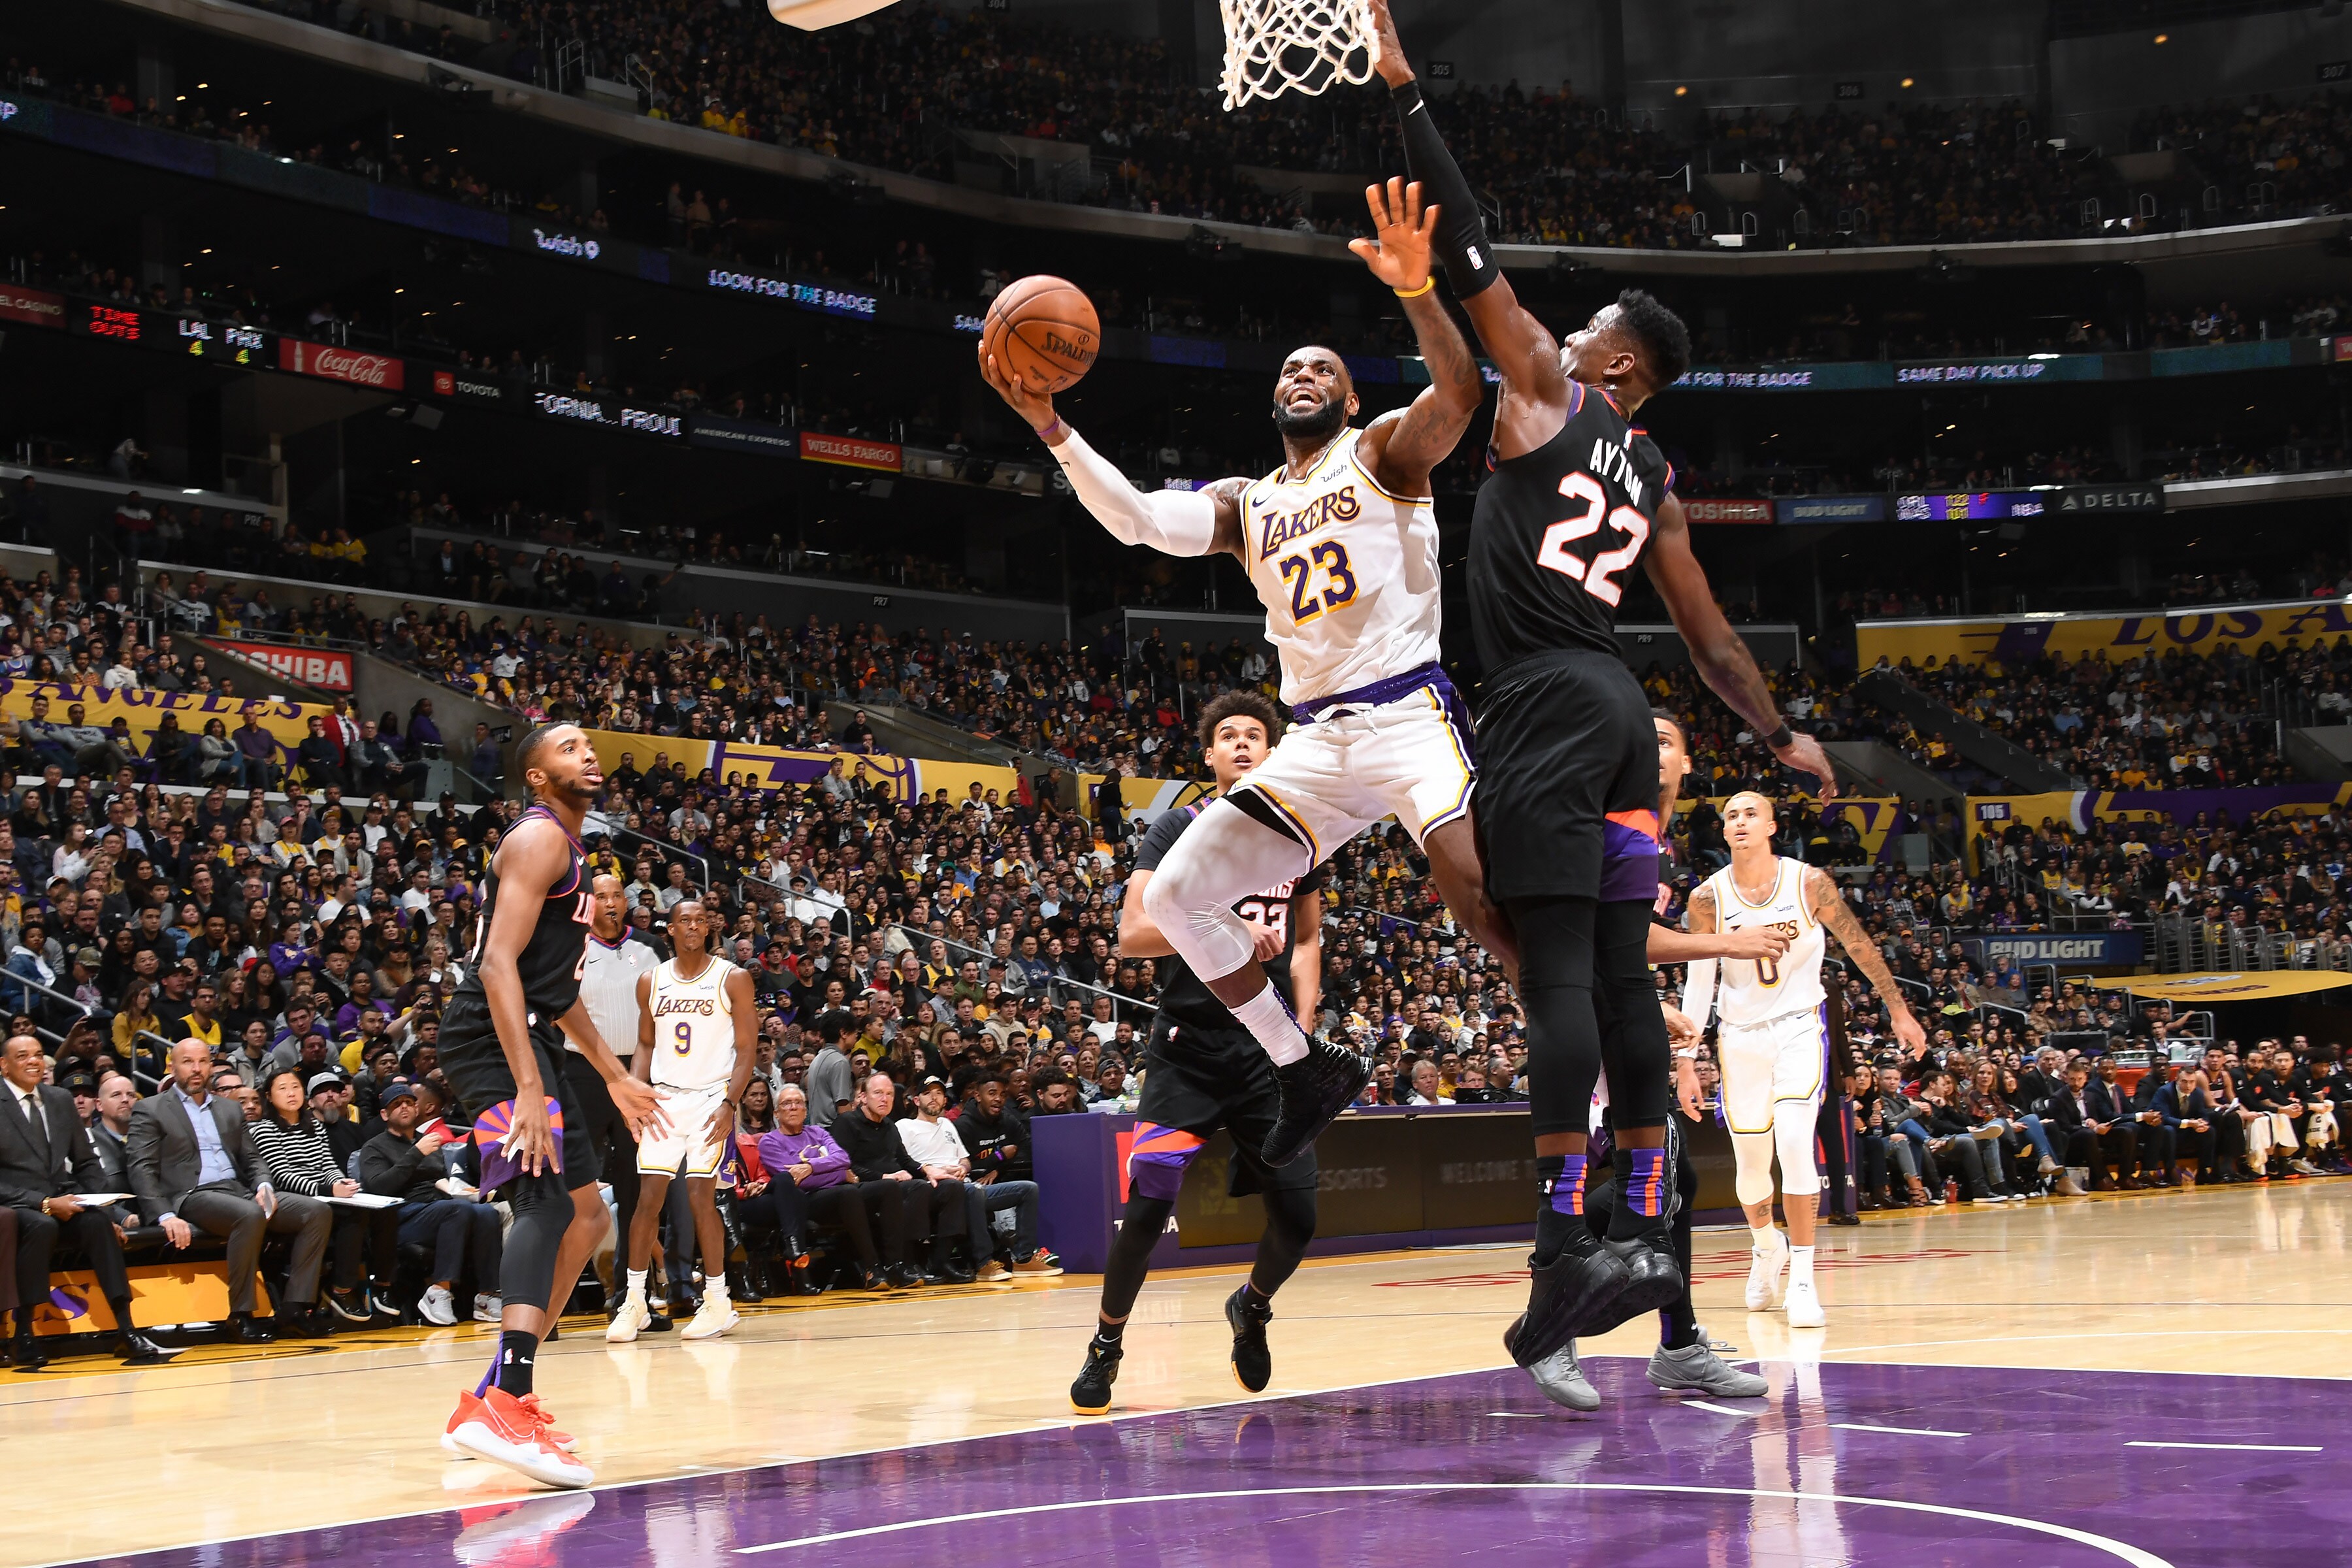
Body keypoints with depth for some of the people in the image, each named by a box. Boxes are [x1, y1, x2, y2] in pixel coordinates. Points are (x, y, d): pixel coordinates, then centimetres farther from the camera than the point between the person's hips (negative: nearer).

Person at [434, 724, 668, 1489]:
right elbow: (499, 963, -23)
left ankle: (504, 1395, 18)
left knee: (587, 1213, 16)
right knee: (547, 1203, -24)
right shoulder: (539, 837, -11)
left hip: (530, 1040, 11)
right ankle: (502, 1404, -36)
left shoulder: (567, 849, 21)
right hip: (494, 1041, -11)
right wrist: (527, 1089, -31)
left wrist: (615, 1077, 29)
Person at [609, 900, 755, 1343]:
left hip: (710, 1098, -3)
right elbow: (646, 1044, 15)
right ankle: (634, 1302, 5)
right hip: (663, 1097, 3)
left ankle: (717, 1302, 0)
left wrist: (729, 1104, -14)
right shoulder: (651, 981, 8)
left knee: (700, 1197, -9)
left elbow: (747, 1048, -4)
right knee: (648, 1197, -2)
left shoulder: (733, 979, -2)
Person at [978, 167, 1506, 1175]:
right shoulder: (1244, 505, 19)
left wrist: (1415, 289, -33)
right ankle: (1307, 1071, 10)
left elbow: (1459, 395, -15)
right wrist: (1049, 426, -10)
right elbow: (1138, 520, 1)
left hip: (1406, 712, -6)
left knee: (1477, 894, -28)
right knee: (1175, 897, -2)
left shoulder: (1382, 453, 6)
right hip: (1313, 739, 6)